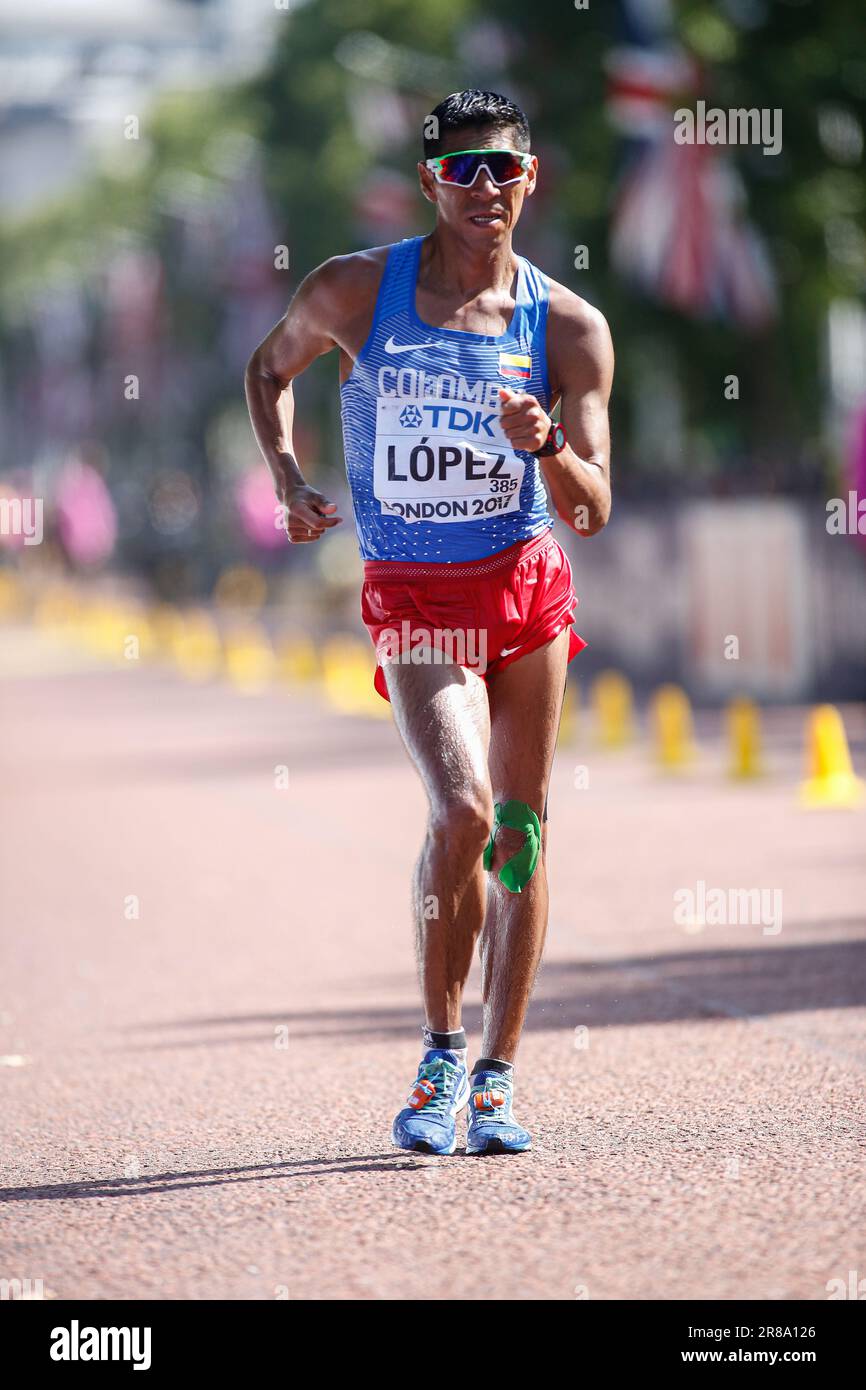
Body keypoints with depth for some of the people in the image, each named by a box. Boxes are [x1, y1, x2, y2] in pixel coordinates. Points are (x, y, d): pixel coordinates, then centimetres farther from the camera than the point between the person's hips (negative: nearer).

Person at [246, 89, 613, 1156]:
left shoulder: (570, 327, -3)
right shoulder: (355, 292, -4)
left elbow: (591, 513, -3)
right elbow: (270, 368, 16)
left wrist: (546, 444, -24)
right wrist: (287, 480, 1)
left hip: (526, 583, 2)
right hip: (412, 596, -2)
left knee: (520, 831, 3)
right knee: (464, 810, -19)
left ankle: (497, 1078, 14)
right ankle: (441, 1050, 0)